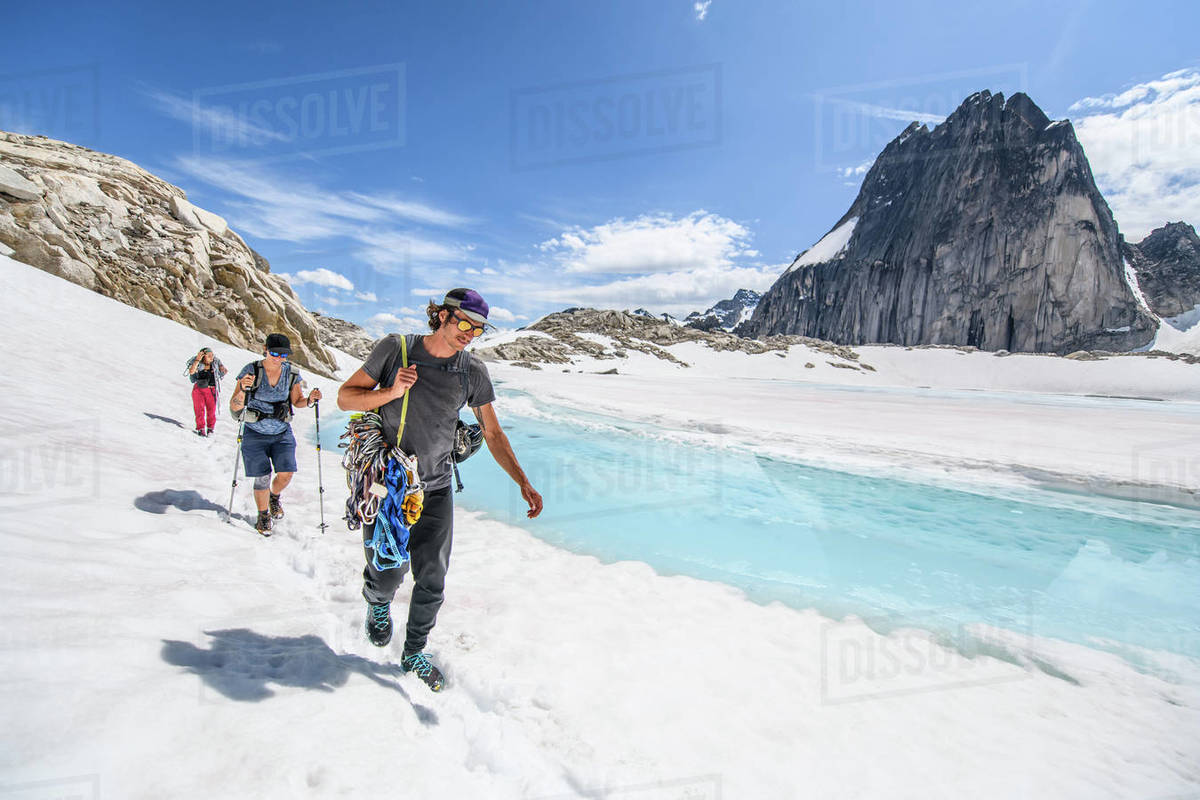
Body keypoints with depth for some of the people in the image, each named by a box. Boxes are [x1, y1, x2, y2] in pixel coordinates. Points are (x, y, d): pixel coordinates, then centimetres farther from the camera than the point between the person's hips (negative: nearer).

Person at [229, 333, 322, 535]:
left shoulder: (292, 373, -5)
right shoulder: (251, 371, -12)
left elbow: (296, 402, 8)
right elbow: (234, 407, -14)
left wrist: (309, 400, -13)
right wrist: (243, 390, -33)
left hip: (282, 433, 2)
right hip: (255, 434, -2)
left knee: (286, 474, -7)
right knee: (262, 478, -2)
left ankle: (274, 497, 29)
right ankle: (263, 516, 23)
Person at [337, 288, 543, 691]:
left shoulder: (473, 372, -5)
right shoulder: (395, 348, -9)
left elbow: (493, 433, 0)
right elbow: (345, 397, -4)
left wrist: (523, 482, -9)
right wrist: (392, 392, -23)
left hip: (435, 490, 2)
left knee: (431, 581, 5)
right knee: (388, 573, 5)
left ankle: (413, 653, 31)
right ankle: (378, 603, 44)